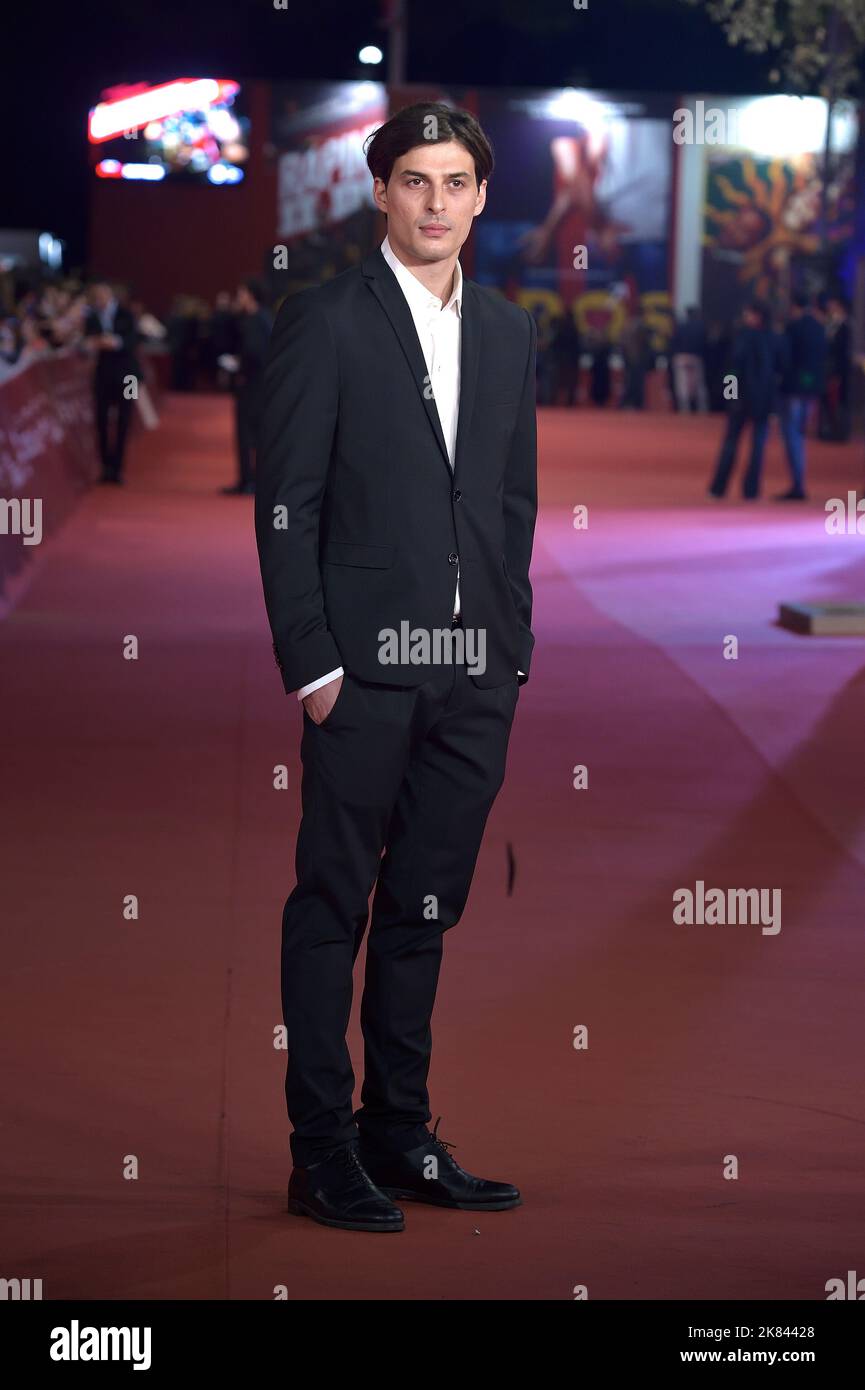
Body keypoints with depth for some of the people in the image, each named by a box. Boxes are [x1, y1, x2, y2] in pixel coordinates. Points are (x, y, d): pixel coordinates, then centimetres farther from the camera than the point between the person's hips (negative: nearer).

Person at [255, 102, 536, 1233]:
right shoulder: (325, 324, -3)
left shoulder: (509, 334, 14)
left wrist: (513, 651, 10)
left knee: (426, 909, 10)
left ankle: (401, 1133, 19)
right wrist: (311, 661, -11)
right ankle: (324, 1151, 5)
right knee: (334, 907, 0)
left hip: (475, 673, 5)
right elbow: (286, 506, -6)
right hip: (366, 666, -5)